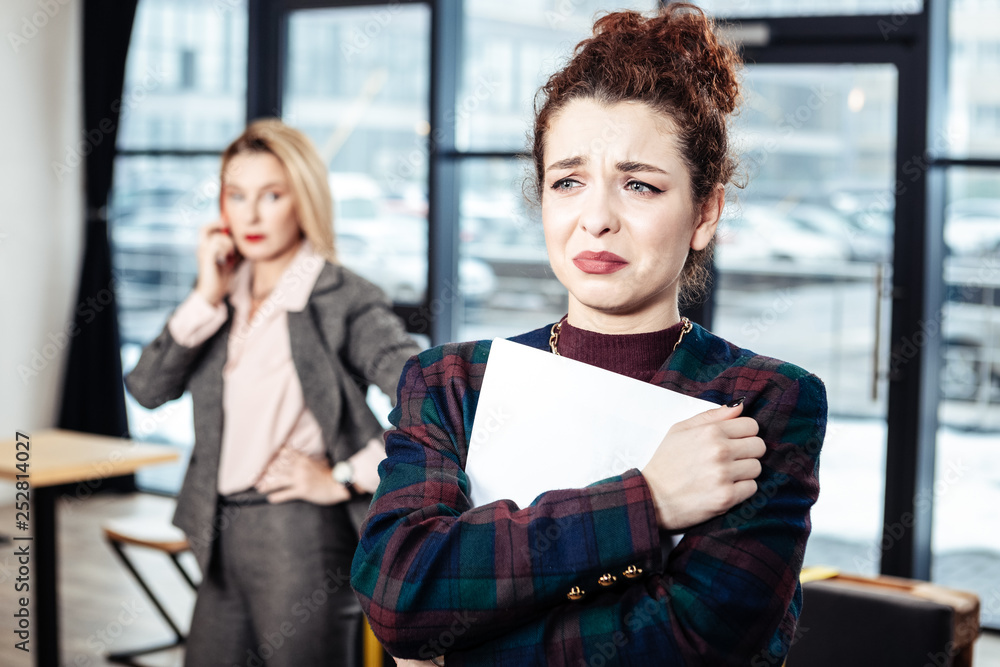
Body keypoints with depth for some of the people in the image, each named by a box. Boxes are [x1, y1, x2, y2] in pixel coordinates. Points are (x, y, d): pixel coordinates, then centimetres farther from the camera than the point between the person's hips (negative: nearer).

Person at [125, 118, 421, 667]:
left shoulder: (344, 300, -11)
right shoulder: (225, 295, 8)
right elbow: (147, 389, -2)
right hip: (224, 538, 7)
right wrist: (207, 298, -9)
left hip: (303, 539, -6)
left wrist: (346, 479, -15)